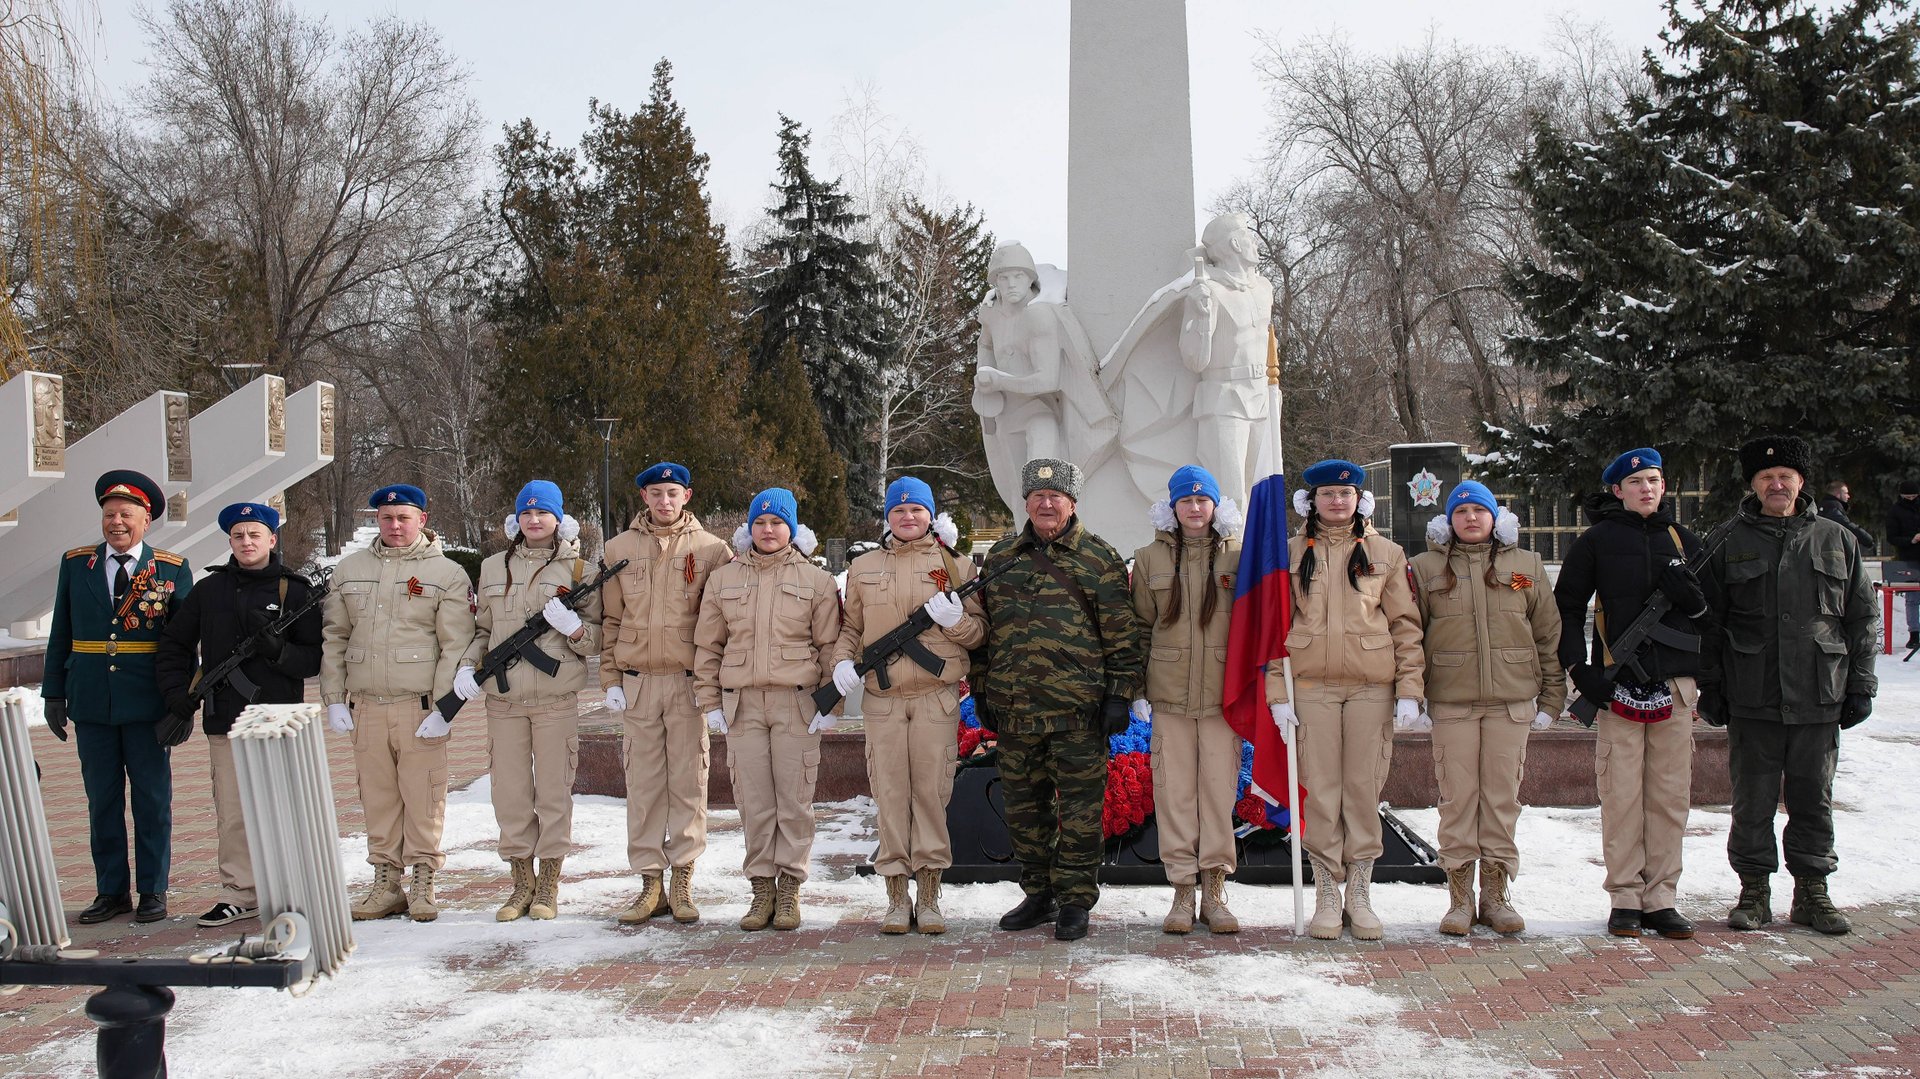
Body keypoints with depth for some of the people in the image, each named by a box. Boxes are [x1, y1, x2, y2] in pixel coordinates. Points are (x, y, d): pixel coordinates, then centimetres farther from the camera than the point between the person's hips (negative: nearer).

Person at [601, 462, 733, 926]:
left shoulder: (710, 549, 3)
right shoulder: (619, 548, 9)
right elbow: (609, 618, 10)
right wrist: (610, 679, 4)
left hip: (688, 680, -2)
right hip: (636, 682, 2)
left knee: (689, 780, 1)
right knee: (643, 783, 4)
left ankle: (682, 882, 10)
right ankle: (650, 884, 11)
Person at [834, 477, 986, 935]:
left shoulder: (956, 565, 9)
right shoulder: (863, 567, 14)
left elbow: (979, 631, 8)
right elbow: (850, 626, 17)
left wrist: (956, 619, -13)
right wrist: (842, 660, -2)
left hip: (937, 695, -1)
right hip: (882, 697, 1)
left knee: (932, 791, -1)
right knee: (889, 794, 0)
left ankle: (929, 897, 9)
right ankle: (897, 899, 8)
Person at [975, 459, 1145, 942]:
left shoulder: (1098, 558, 1)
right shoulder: (1000, 558, 13)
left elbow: (1122, 633, -1)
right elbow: (982, 627, 18)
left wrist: (1120, 694, -7)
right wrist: (982, 691, 14)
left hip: (1079, 711, -4)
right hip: (1014, 710, 4)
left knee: (1080, 807, 1)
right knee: (1024, 805, 12)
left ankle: (1074, 901, 12)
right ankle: (1038, 894, 25)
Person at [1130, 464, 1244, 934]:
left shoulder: (1238, 556, 5)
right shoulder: (1150, 559, 8)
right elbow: (1140, 626, 11)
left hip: (1223, 692, -1)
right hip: (1169, 694, 1)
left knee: (1219, 786, 1)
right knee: (1174, 790, 2)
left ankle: (1215, 890, 11)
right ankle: (1182, 891, 10)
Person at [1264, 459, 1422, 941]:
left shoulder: (1386, 553, 8)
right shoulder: (1291, 554, 8)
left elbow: (1406, 625, 6)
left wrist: (1409, 691, -2)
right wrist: (1278, 694, -3)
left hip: (1372, 687, 0)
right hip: (1311, 687, 0)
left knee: (1364, 788, 3)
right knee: (1320, 790, 1)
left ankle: (1359, 893, 14)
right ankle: (1327, 895, 11)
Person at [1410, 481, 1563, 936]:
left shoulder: (1527, 565, 10)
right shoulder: (1427, 568, 7)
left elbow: (1549, 635, 10)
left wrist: (1551, 699, 5)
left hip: (1512, 702, 1)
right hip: (1451, 703, -1)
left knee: (1502, 797, 3)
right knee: (1457, 797, -1)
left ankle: (1496, 894, 14)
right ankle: (1460, 898, 7)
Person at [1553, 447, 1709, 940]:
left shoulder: (1683, 541, 14)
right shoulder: (1597, 540, 4)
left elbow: (1707, 618, 17)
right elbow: (1567, 606, 5)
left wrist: (1690, 596, -6)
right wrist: (1578, 669, -5)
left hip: (1675, 683, 3)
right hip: (1618, 685, -3)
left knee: (1671, 794, 3)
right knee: (1622, 793, -4)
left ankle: (1661, 898, 11)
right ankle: (1625, 899, 5)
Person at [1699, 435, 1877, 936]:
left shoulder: (1836, 541, 9)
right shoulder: (1732, 546, 5)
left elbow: (1861, 619, 10)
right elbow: (1709, 624, 6)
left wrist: (1860, 685, 5)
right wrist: (1711, 687, 1)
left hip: (1819, 699, 1)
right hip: (1752, 701, -1)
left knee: (1814, 800, 8)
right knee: (1752, 801, 3)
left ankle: (1812, 890, 20)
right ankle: (1754, 890, 14)